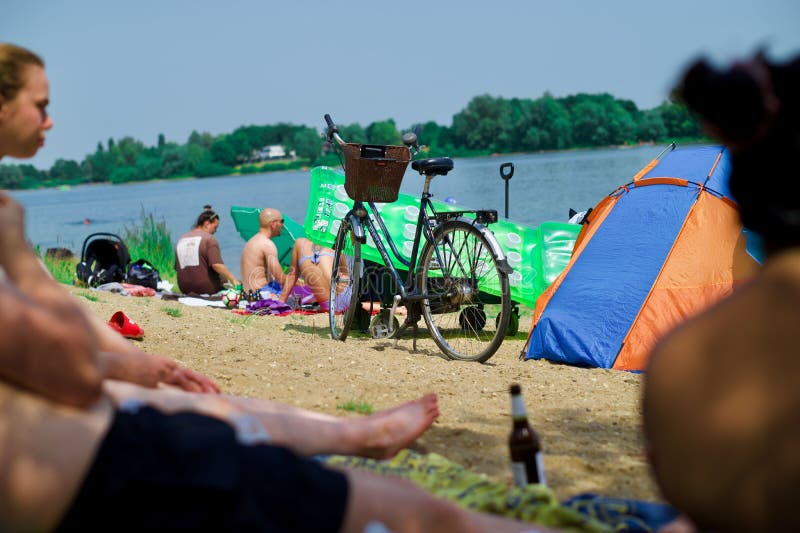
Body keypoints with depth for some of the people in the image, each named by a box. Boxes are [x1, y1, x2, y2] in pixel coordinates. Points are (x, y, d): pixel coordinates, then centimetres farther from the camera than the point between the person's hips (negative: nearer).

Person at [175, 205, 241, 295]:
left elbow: (177, 268, 15)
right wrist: (233, 280, -16)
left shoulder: (181, 240, 11)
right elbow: (217, 265, -20)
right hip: (206, 289, -7)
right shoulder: (209, 239, -9)